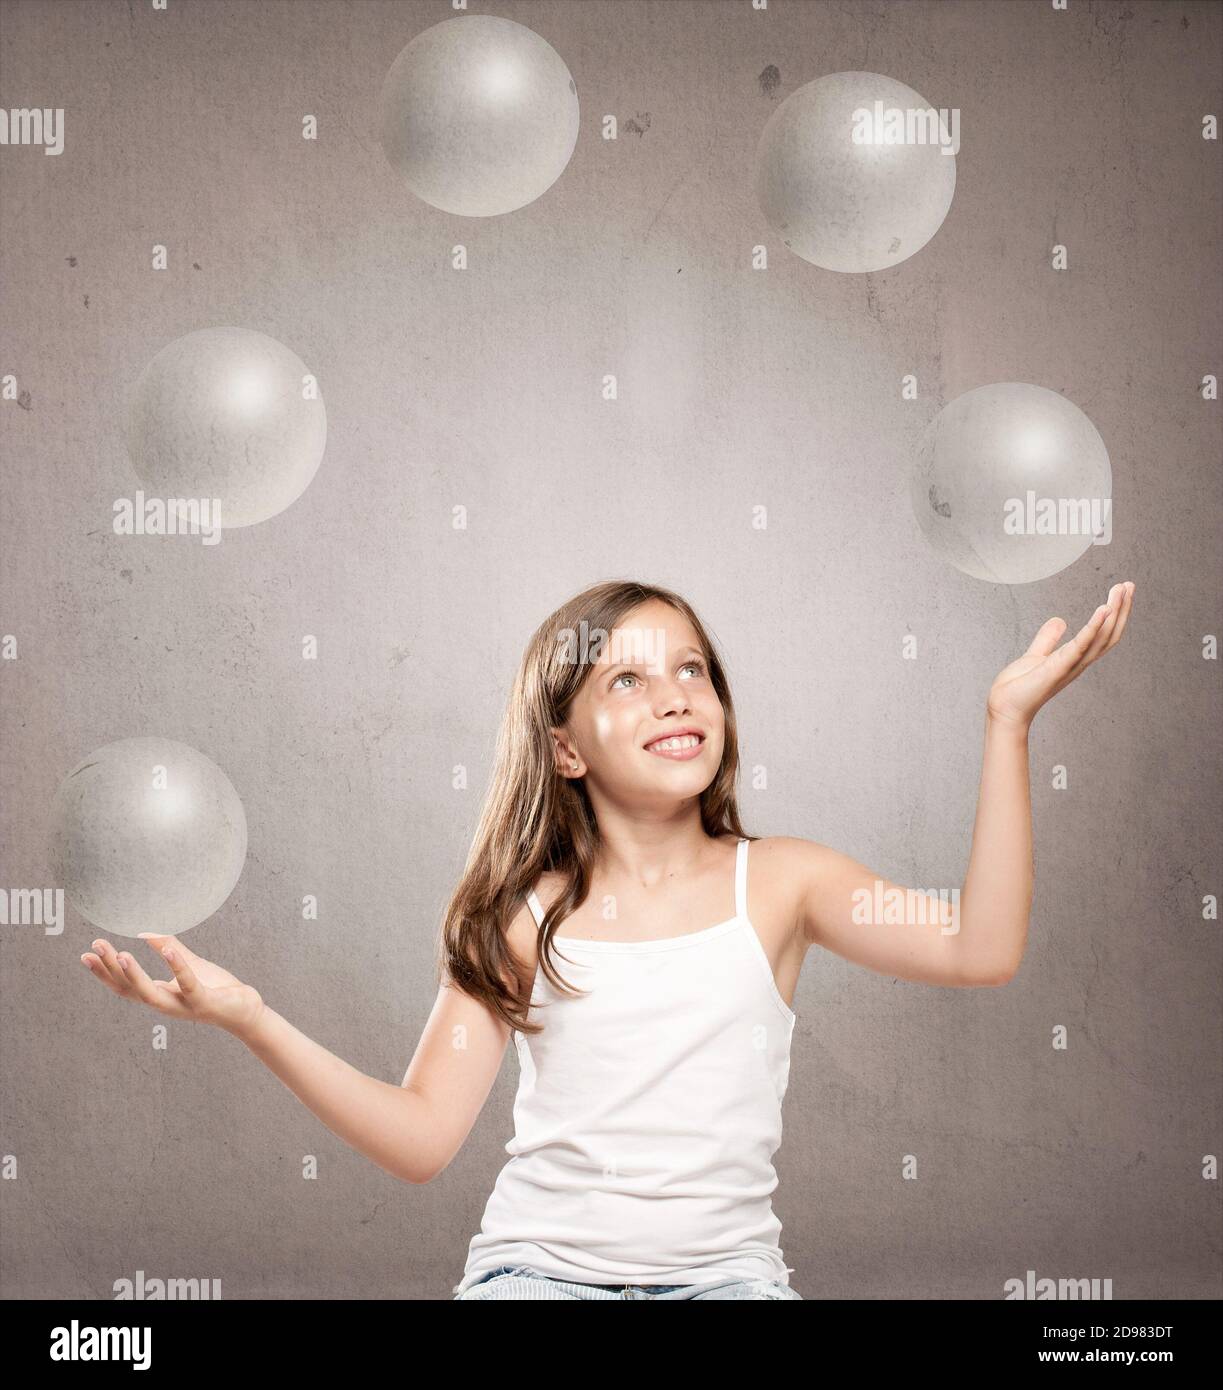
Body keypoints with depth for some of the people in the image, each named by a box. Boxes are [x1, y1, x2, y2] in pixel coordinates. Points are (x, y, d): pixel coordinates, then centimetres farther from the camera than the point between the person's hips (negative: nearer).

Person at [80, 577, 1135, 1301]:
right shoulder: (526, 916, 1)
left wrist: (1008, 723, -17)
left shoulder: (778, 881, 1)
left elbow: (978, 951, -14)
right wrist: (250, 1018, -13)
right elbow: (421, 1138, -2)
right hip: (541, 1266, 0)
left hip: (723, 1269, 0)